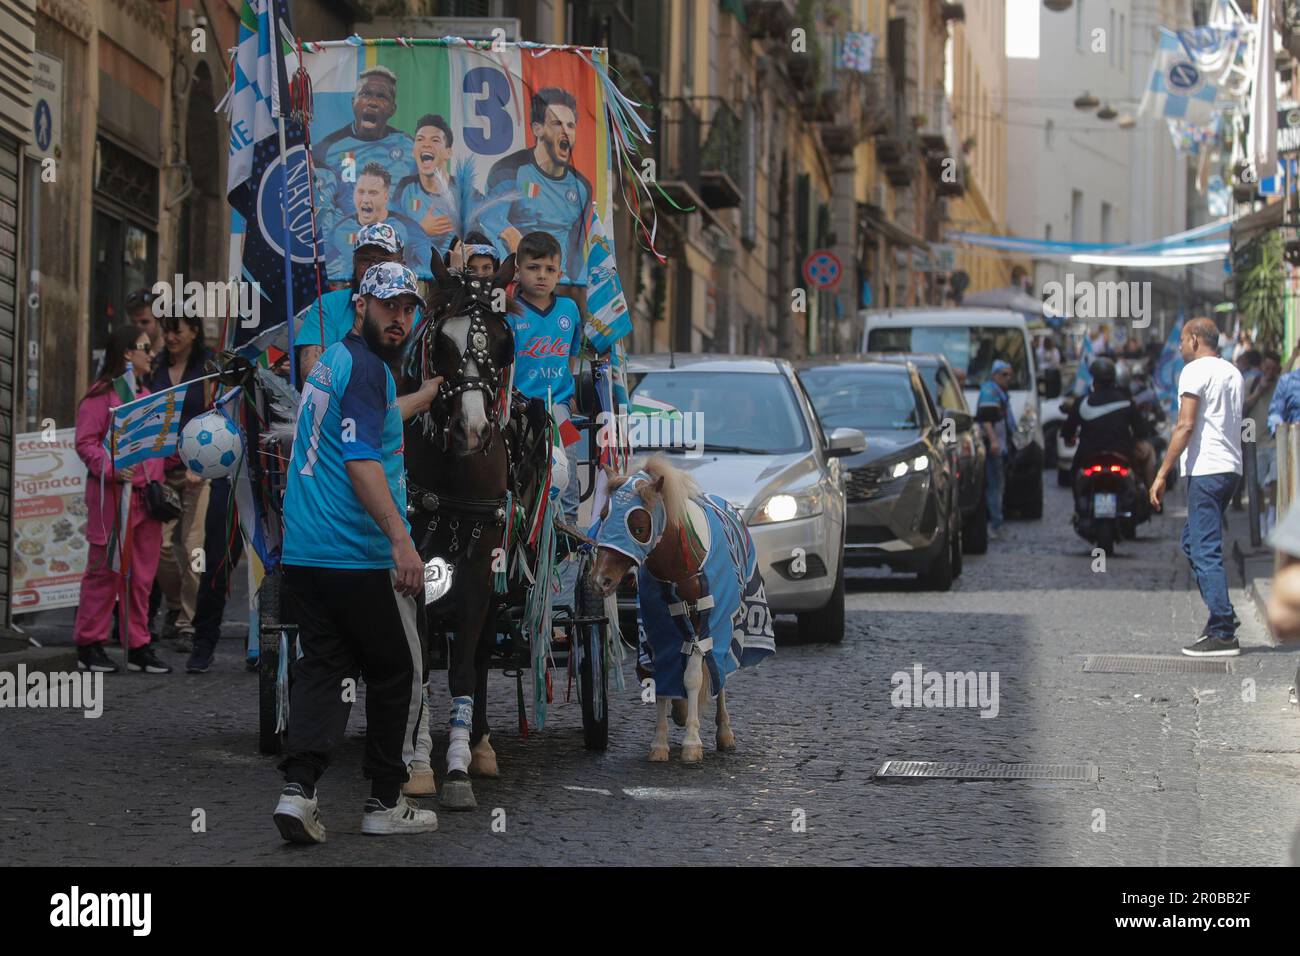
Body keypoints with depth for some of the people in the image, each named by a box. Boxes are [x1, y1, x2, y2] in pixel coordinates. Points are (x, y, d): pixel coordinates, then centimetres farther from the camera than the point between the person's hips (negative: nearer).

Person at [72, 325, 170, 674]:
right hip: (113, 495, -7)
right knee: (105, 570, -3)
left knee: (142, 575, 8)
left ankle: (139, 647, 13)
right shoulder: (102, 394, -5)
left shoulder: (145, 394, 19)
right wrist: (112, 469, -24)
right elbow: (86, 442, -11)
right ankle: (90, 647, 4)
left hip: (147, 497, 7)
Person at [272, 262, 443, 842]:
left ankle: (297, 790, -10)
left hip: (302, 555, 8)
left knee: (322, 666, 6)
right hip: (362, 557, -8)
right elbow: (361, 459, -23)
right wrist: (400, 540, -28)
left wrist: (429, 394, 54)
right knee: (398, 675, 5)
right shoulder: (365, 366, -12)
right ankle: (385, 804, 10)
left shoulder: (332, 363, 17)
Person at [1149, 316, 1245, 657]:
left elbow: (1186, 425, -15)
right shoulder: (1233, 373, 18)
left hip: (1205, 469, -9)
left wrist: (1161, 474, -13)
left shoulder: (1195, 371, -8)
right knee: (1193, 543, 19)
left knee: (1206, 551, -9)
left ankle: (1223, 634, -12)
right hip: (1231, 468, 9)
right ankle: (1221, 615, 14)